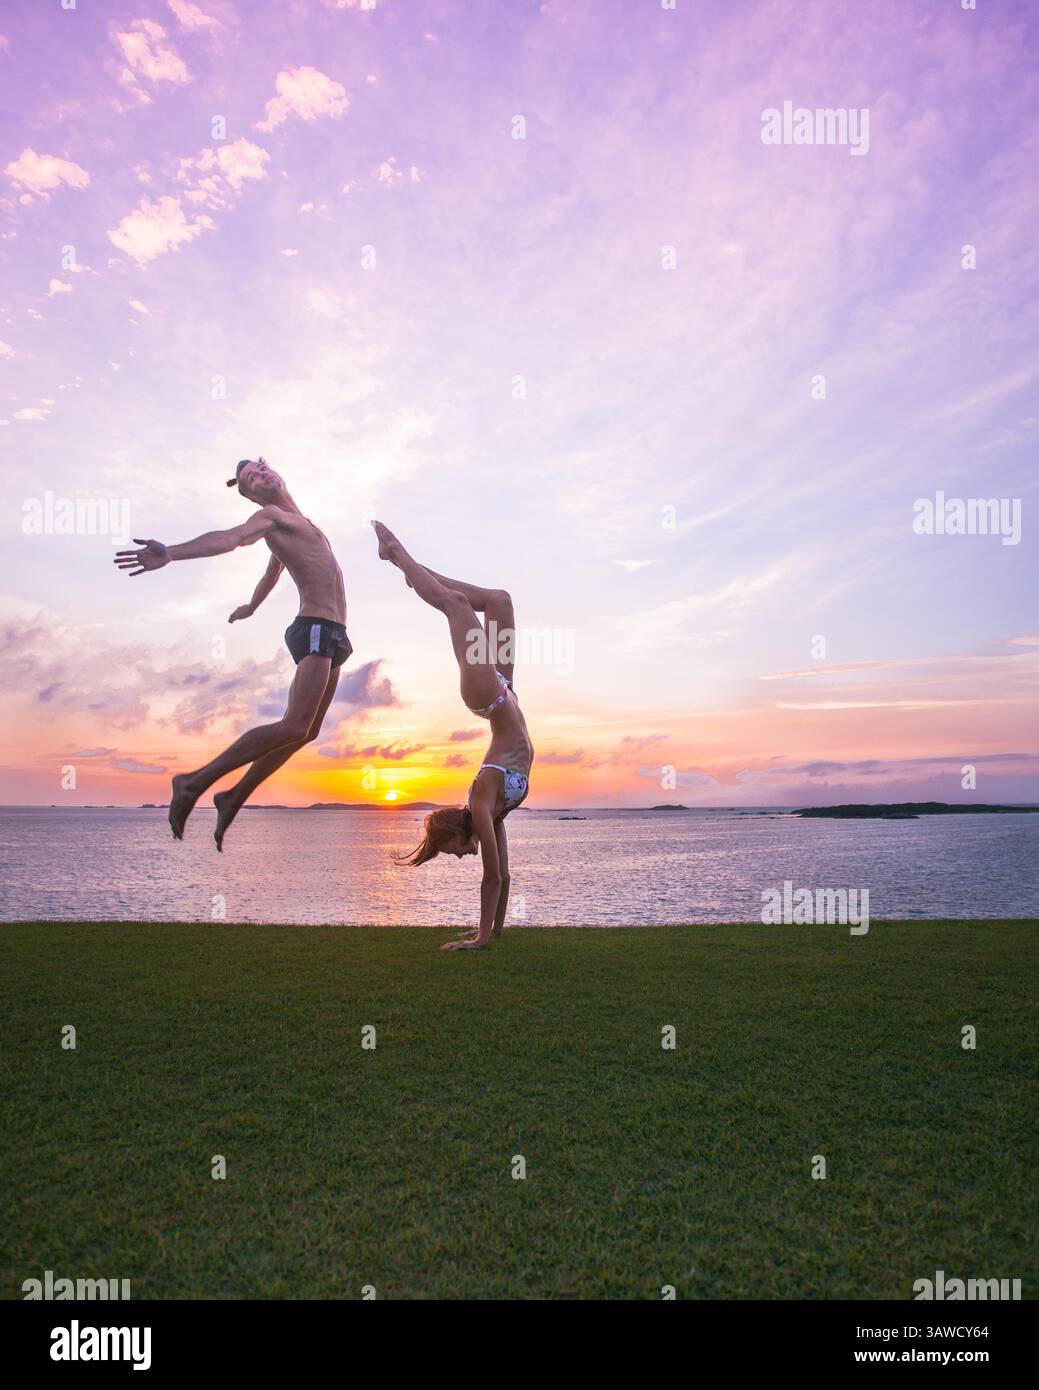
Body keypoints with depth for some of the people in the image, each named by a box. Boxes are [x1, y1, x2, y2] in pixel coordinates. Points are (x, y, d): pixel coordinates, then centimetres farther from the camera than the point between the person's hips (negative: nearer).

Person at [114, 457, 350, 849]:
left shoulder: (296, 522, 26)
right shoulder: (269, 516, 0)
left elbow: (271, 574, 38)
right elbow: (228, 537, -20)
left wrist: (250, 607, 54)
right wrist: (172, 553, -39)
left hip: (331, 635, 9)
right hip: (315, 629, -9)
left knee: (306, 732, 7)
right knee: (293, 727, -22)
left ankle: (234, 798, 14)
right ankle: (194, 783, -16)